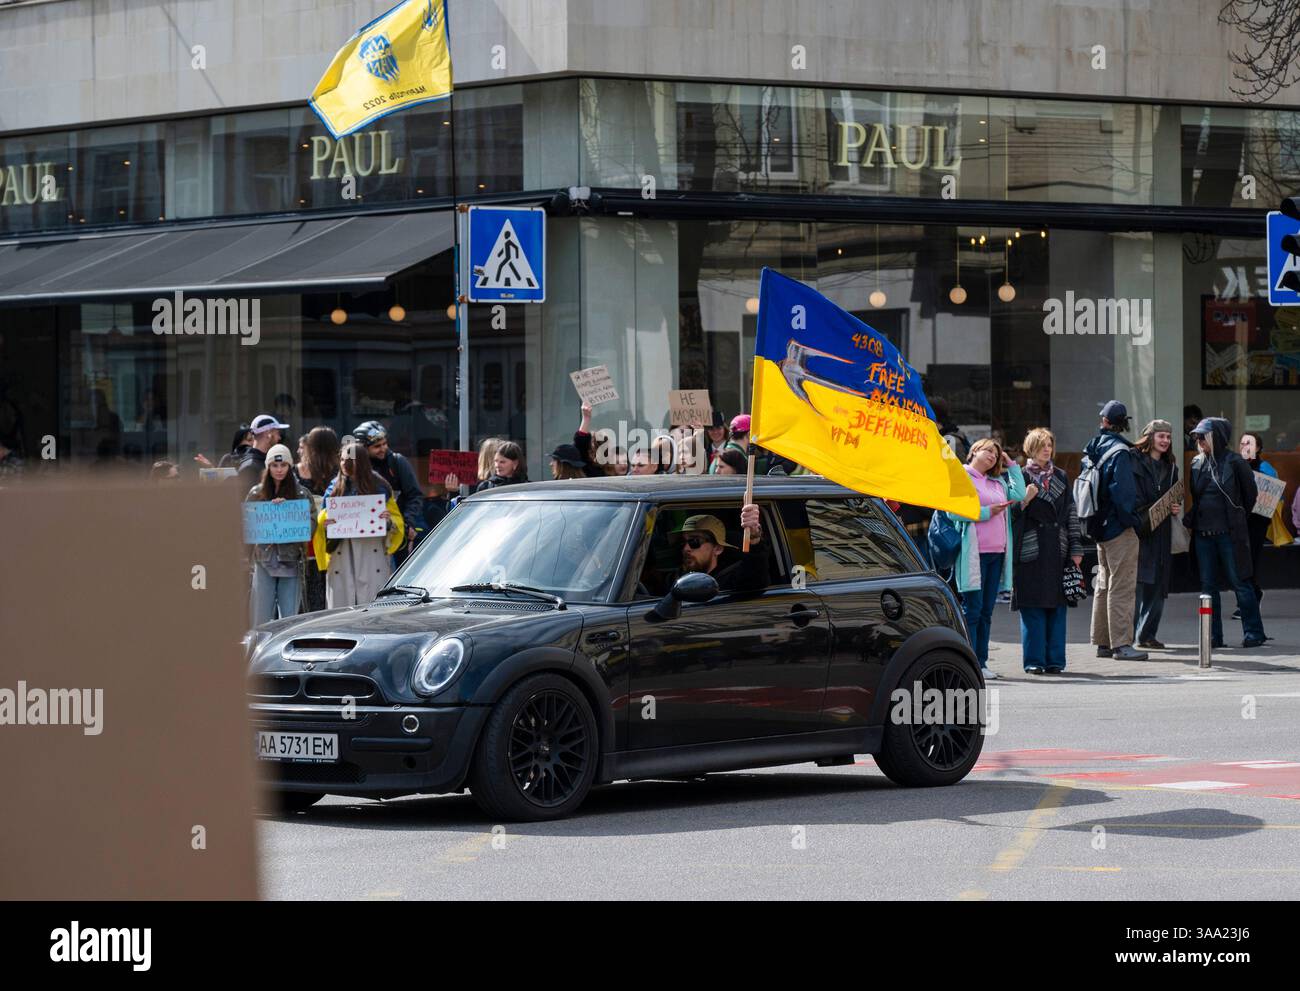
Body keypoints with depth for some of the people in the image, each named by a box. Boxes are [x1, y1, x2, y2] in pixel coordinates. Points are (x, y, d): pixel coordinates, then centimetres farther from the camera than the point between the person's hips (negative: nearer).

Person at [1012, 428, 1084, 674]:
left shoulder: (1060, 477, 15)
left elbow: (1071, 513, 14)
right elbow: (1010, 513, 3)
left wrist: (1076, 549, 7)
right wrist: (1024, 500, -16)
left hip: (1058, 551, 3)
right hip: (1030, 550, -3)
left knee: (1057, 607, 3)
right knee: (1032, 608, -4)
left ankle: (1055, 660, 7)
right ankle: (1034, 661, 0)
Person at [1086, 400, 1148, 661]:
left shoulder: (1095, 448, 9)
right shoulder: (1120, 451, -15)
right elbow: (1122, 490, -21)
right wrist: (1130, 519, -11)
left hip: (1101, 527, 8)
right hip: (1120, 530, -8)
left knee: (1104, 585, 15)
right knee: (1122, 588, -7)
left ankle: (1103, 642, 19)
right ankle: (1121, 644, -10)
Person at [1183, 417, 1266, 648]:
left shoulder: (1234, 462, -6)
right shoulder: (1196, 463, 9)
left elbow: (1251, 493, 3)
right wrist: (1191, 521, 9)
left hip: (1229, 533, -5)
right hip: (1203, 533, 5)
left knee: (1239, 582, -3)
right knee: (1208, 585, 5)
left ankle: (1254, 632, 4)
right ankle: (1213, 635, 9)